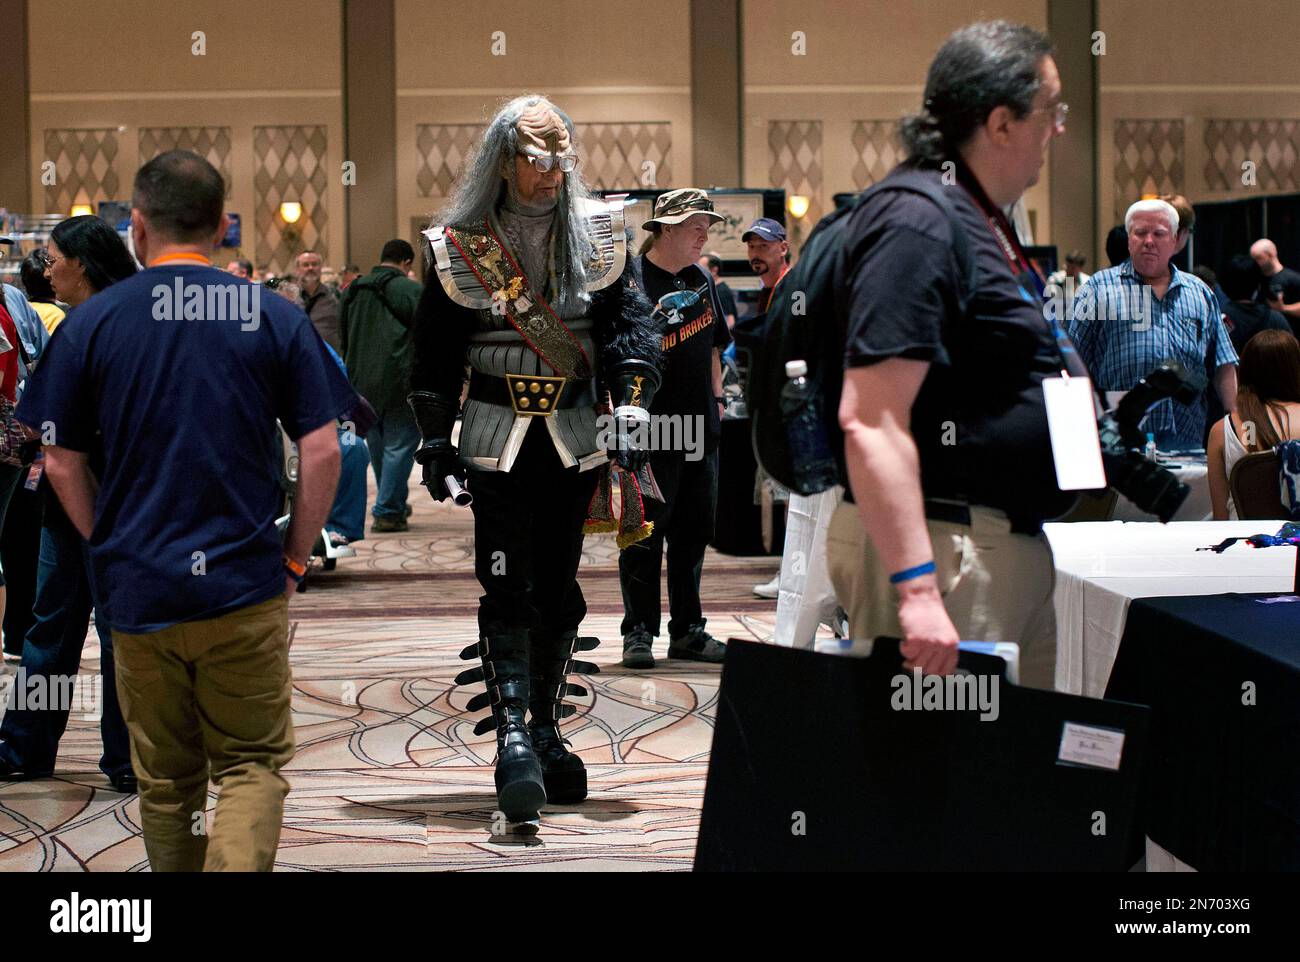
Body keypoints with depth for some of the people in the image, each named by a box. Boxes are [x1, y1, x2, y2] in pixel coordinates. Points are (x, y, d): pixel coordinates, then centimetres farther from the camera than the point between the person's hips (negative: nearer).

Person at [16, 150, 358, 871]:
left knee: (165, 779, 15)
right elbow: (321, 452, -4)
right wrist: (295, 557, 6)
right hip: (246, 590, -1)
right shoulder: (276, 318, -2)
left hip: (138, 591, 1)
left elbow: (60, 462, 1)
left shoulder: (91, 322, -2)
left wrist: (109, 543, 14)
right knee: (252, 764, 9)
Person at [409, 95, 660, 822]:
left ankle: (547, 733, 19)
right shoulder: (461, 247, -1)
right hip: (497, 438, -2)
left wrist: (631, 411, -13)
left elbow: (630, 326, -1)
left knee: (560, 589, 8)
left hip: (574, 435, 2)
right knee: (507, 589, -10)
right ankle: (512, 737, -14)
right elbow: (435, 352, 4)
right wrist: (435, 437, 1)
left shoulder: (599, 235, 3)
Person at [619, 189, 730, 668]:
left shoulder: (702, 279, 14)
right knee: (645, 532, -2)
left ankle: (687, 630, 20)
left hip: (699, 426, 7)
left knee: (694, 530, 11)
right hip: (651, 426, -7)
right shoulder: (632, 279, -8)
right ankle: (638, 631, 7)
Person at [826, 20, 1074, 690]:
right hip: (943, 548, -11)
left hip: (1012, 549, 11)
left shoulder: (978, 222, 17)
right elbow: (870, 420, -25)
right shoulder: (917, 226, -17)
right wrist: (916, 589, -29)